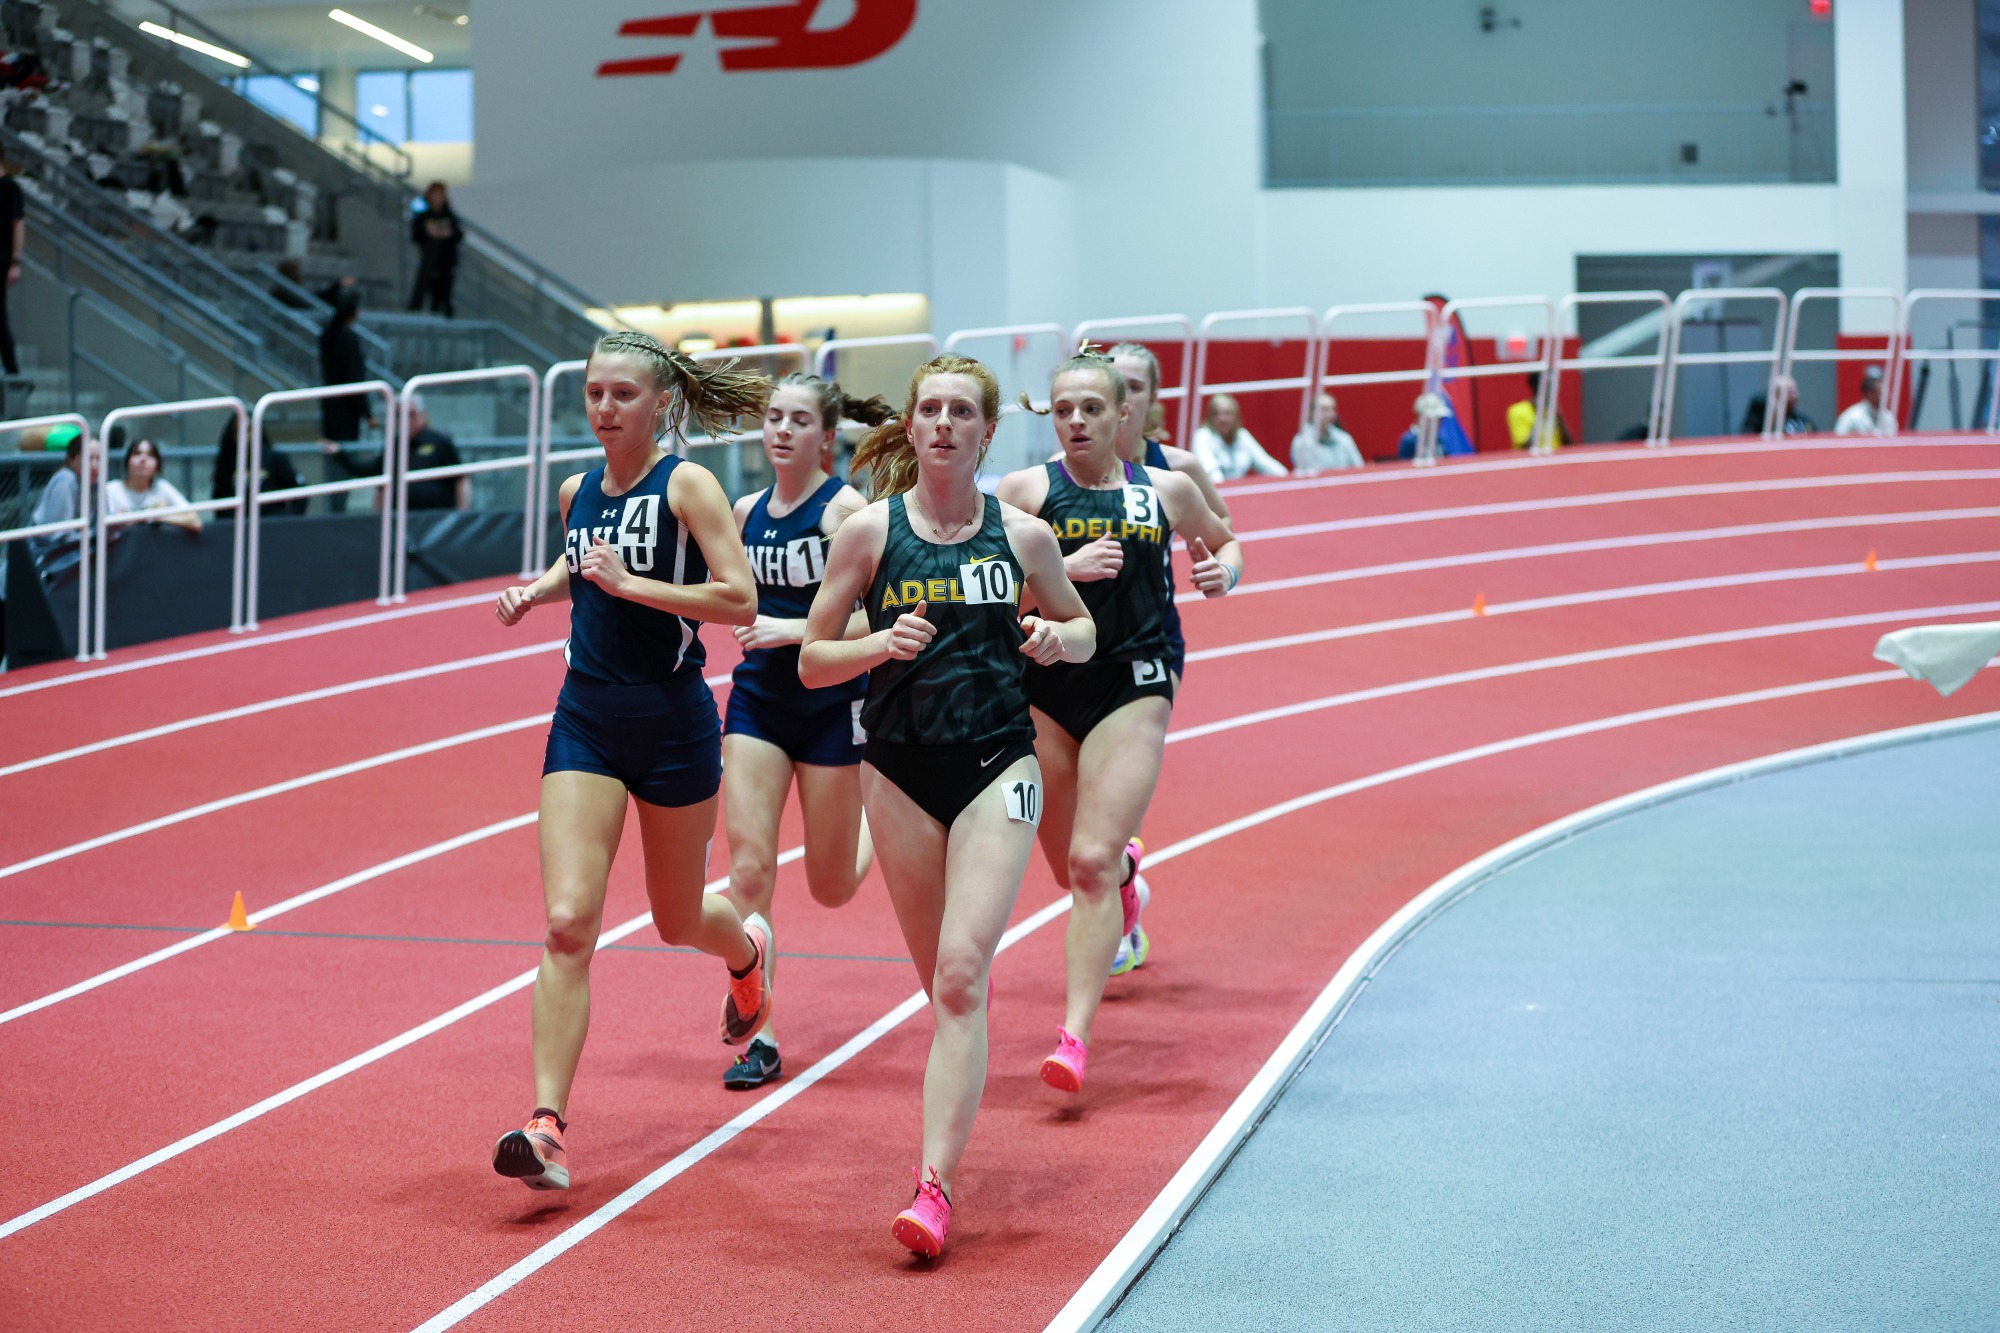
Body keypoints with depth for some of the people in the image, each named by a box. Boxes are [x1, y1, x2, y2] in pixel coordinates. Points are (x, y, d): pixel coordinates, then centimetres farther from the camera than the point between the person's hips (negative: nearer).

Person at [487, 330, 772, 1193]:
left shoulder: (686, 485, -10)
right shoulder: (577, 493, 7)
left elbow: (741, 602, -18)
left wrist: (630, 582, -22)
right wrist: (537, 589, 10)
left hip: (671, 723, -3)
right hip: (585, 722, 4)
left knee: (677, 921, 14)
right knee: (567, 923, -12)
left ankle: (746, 952, 52)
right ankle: (547, 1129, -15)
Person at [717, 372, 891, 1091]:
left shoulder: (847, 509, -12)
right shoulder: (748, 511, 5)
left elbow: (875, 617, -17)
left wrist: (793, 630, -25)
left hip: (831, 702, -4)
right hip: (757, 700, 4)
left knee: (832, 889, 8)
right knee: (748, 869, -8)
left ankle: (877, 820, 44)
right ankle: (757, 1037, -1)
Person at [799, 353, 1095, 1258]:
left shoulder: (1022, 535, 1)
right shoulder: (870, 530, -1)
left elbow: (1082, 629, 17)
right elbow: (812, 660, 1)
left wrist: (1056, 639, -6)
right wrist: (881, 645, -18)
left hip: (997, 768, -1)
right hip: (901, 769, 1)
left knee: (961, 976, -13)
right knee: (942, 982, 10)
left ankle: (934, 1187, -15)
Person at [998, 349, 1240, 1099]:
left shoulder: (1166, 491, 5)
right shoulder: (1025, 490, -2)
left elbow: (1225, 542, 24)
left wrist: (1224, 571, 2)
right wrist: (1062, 567, -21)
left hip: (1132, 686, -1)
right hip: (1044, 687, 1)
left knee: (1092, 862, -13)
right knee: (1070, 868, 15)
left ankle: (1075, 1037, -13)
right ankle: (1128, 870, 54)